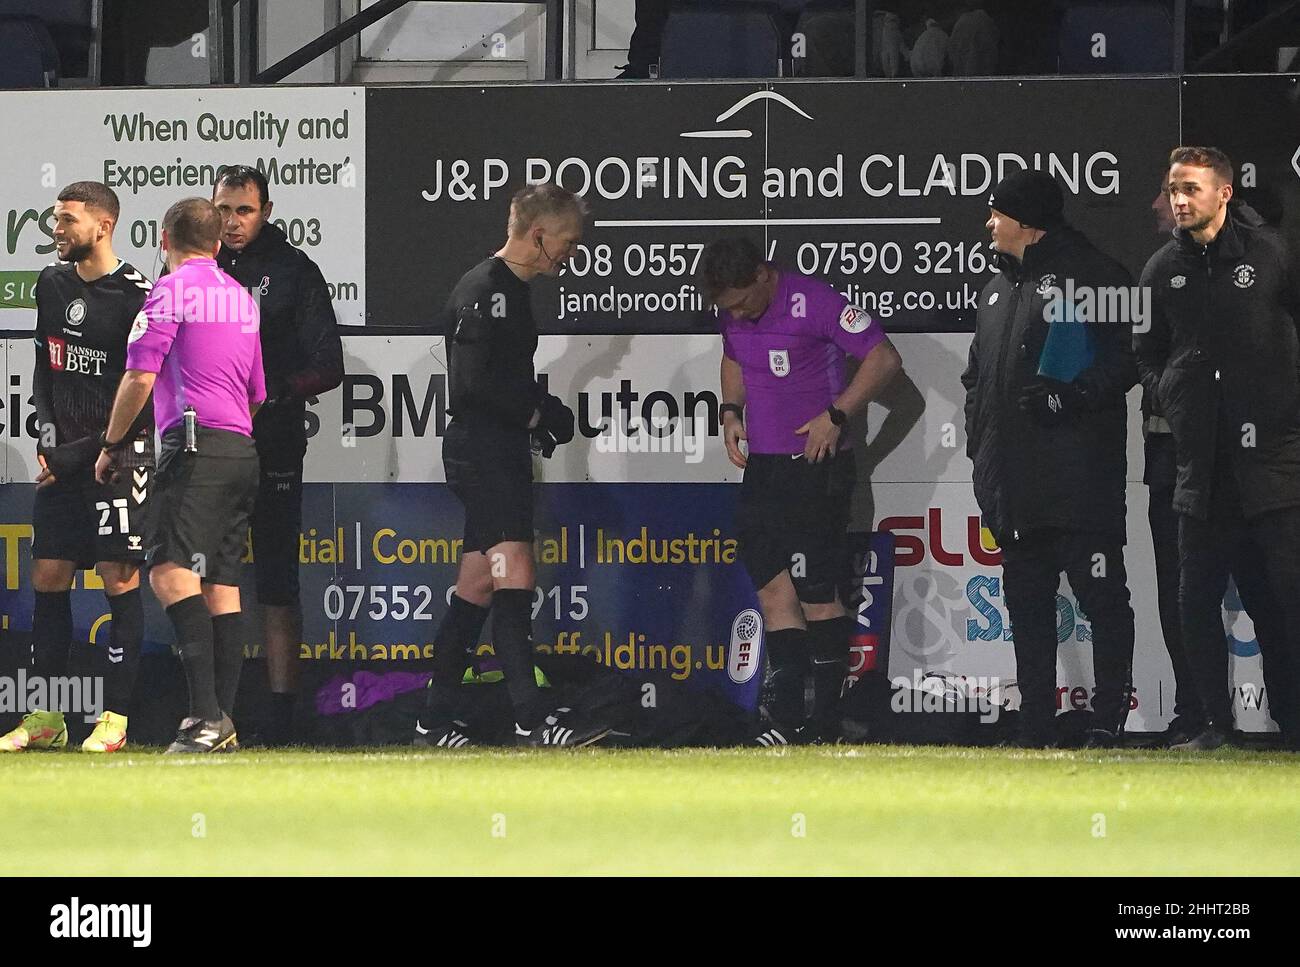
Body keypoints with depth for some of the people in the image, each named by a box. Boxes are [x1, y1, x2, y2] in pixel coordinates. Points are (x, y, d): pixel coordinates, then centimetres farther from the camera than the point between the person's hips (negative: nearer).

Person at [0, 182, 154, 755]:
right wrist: (47, 428, 5)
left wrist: (79, 452, -12)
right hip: (63, 455, 7)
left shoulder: (135, 295, -11)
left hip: (119, 452, -7)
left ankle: (116, 718, -3)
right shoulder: (53, 284, 11)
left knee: (119, 579, -6)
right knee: (48, 577, 5)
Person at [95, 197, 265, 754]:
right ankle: (223, 722, 5)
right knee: (221, 583, 9)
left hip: (196, 443, -8)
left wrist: (112, 445, 2)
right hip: (242, 451, 8)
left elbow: (140, 378, -9)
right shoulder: (241, 297, 21)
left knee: (171, 570, -19)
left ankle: (206, 711, -34)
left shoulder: (172, 289, -3)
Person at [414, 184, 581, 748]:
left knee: (478, 584, 10)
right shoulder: (484, 290, -13)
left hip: (502, 453, 10)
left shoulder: (512, 292, 19)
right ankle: (531, 721, -22)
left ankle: (436, 721, 14)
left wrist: (541, 412, 11)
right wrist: (537, 413, -13)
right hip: (481, 451, -10)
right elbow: (470, 383, -21)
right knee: (515, 575, -16)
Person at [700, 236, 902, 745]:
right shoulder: (732, 312, 7)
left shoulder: (813, 302, -16)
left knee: (816, 593, -6)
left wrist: (835, 416, -19)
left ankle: (826, 720, -1)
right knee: (771, 588, 4)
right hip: (762, 468, 8)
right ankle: (785, 716, 6)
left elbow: (884, 358, -15)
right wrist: (731, 410, 9)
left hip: (816, 468, -8)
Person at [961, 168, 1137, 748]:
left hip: (1080, 477, -8)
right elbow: (978, 373, 27)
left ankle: (1109, 719, -3)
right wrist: (978, 442, 17)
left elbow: (1123, 361, -11)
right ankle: (1035, 728, 14)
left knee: (1102, 596, -6)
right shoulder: (1000, 287, 21)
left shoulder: (1091, 275, -5)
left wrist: (1069, 397, -22)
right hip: (1015, 480, 8)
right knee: (1026, 603, 9)